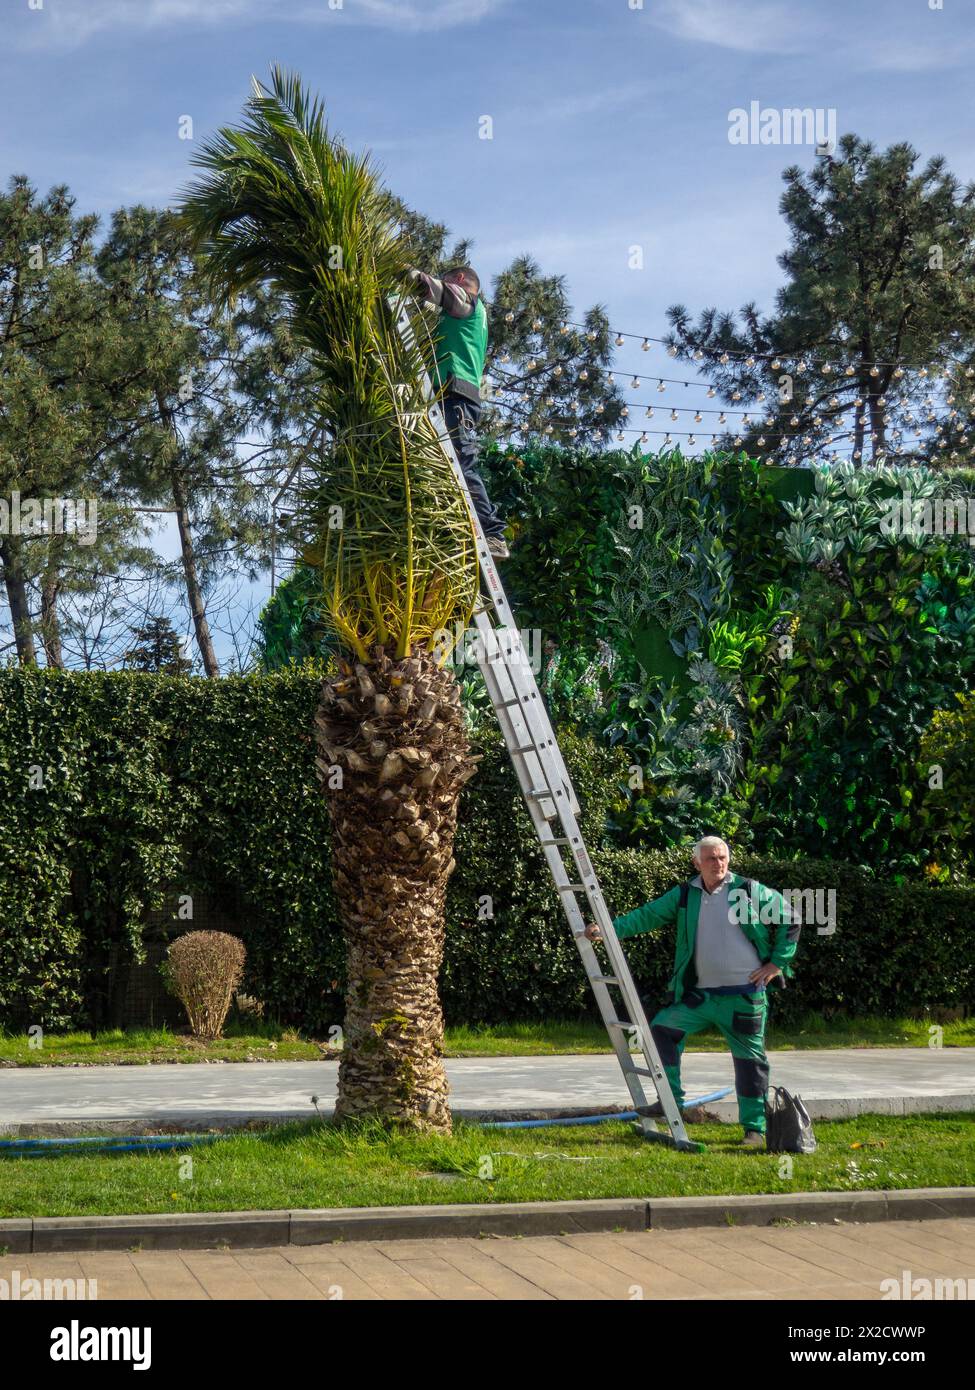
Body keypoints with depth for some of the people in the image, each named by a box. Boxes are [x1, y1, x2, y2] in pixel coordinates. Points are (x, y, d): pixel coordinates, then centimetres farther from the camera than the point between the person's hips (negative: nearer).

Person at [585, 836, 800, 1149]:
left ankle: (755, 1128, 11)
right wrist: (609, 928, -11)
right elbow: (649, 915, 2)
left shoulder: (750, 892, -3)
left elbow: (789, 919, 4)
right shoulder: (685, 896, 6)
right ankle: (671, 1098, 3)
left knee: (749, 1060, 1)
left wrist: (777, 962, 0)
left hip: (744, 995, -3)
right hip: (700, 994, 3)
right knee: (662, 1029, -7)